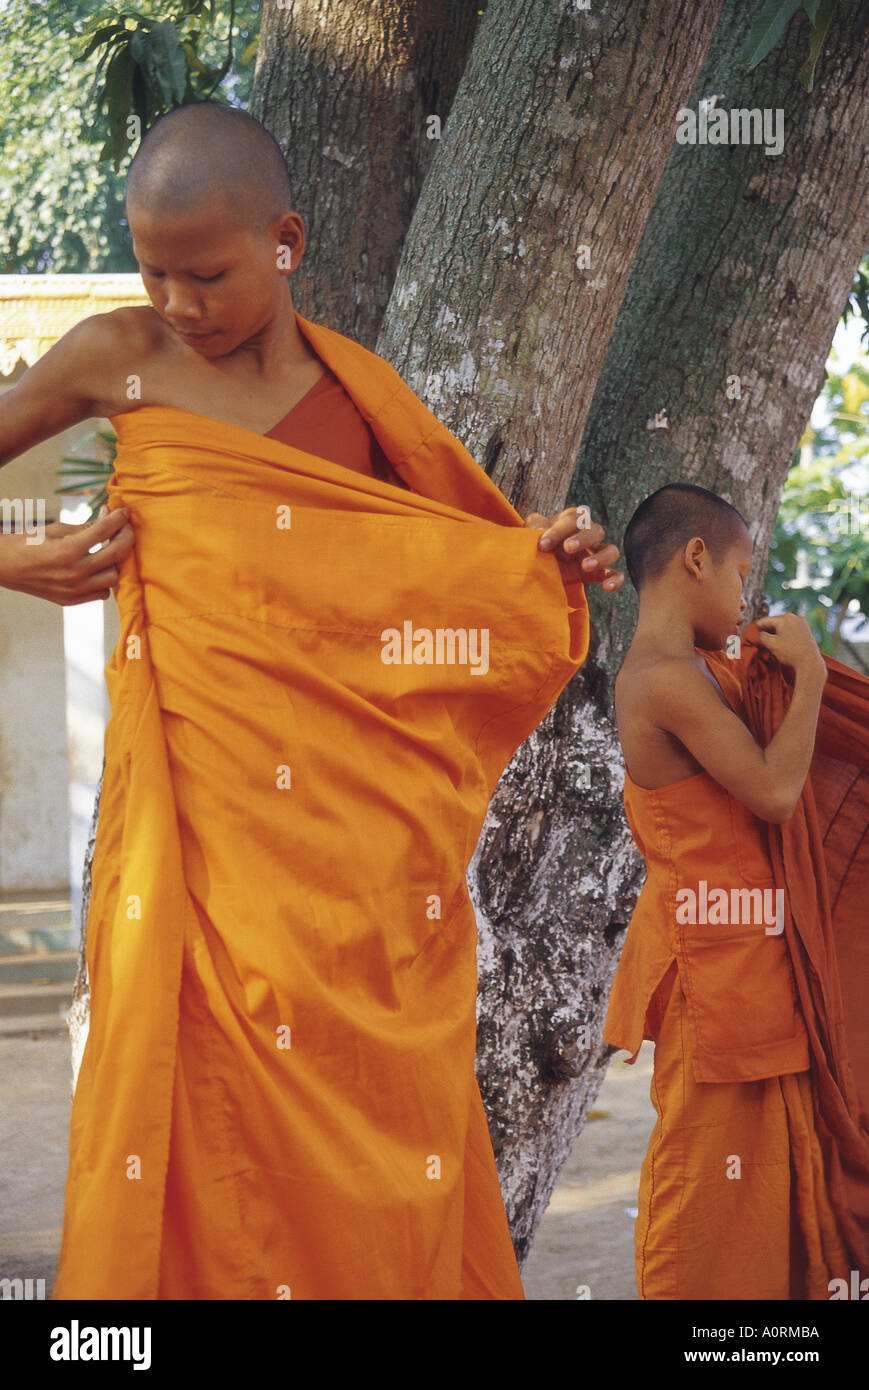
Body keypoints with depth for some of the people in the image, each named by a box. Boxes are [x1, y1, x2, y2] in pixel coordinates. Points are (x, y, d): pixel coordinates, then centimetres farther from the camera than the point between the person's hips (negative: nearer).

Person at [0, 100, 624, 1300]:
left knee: (373, 1102, 3)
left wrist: (550, 559, -3)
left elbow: (459, 559, 16)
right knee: (197, 1096, -1)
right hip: (196, 819, -1)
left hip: (359, 832, 1)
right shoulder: (116, 360, 3)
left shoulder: (355, 392, 7)